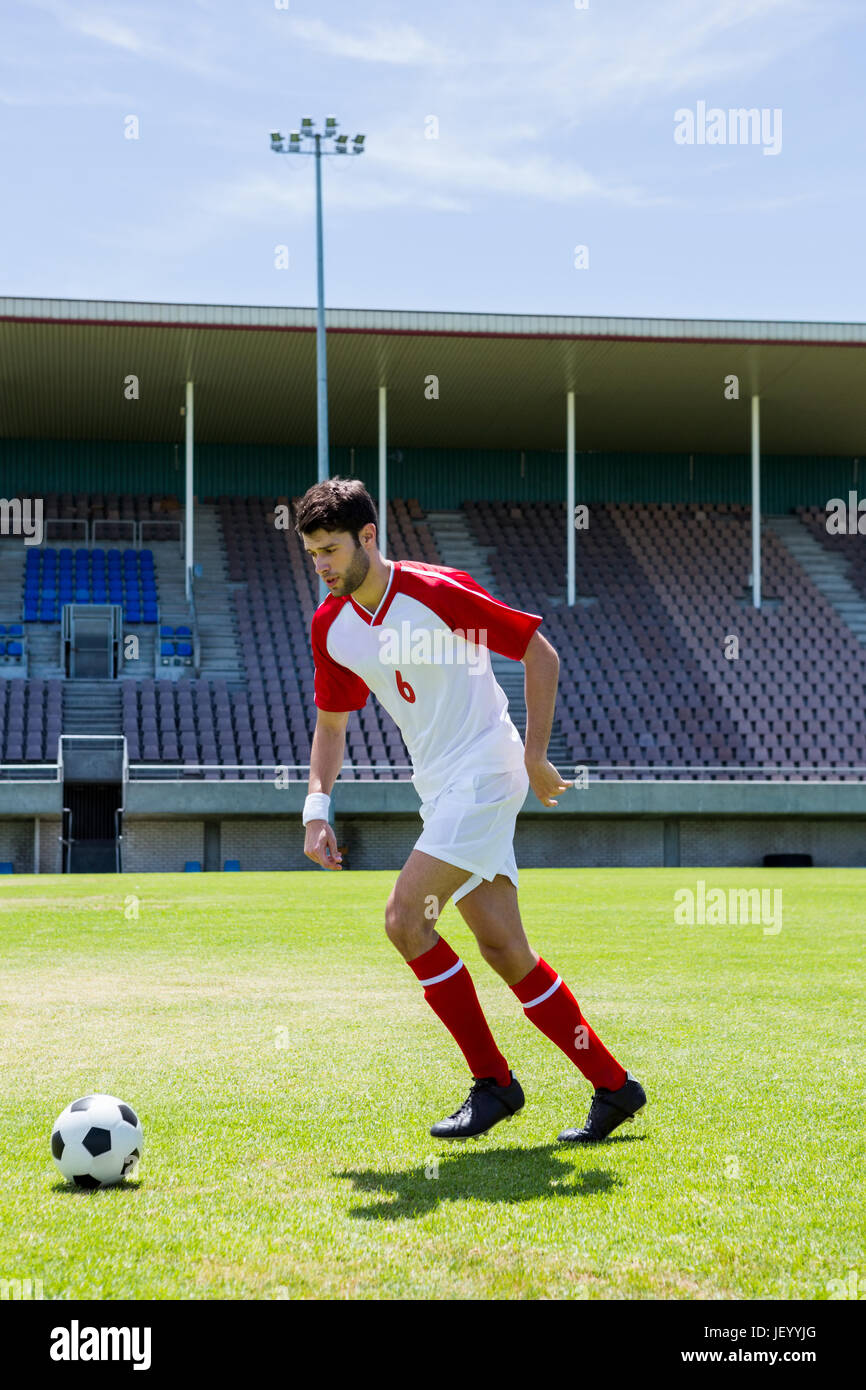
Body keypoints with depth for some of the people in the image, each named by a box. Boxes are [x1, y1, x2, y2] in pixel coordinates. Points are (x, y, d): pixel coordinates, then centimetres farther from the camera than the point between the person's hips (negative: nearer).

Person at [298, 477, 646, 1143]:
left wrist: (535, 756, -9)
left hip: (485, 774, -7)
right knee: (505, 949, 4)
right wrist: (317, 806, 2)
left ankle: (493, 1081, -4)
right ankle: (613, 1086, 14)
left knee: (406, 918, -17)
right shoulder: (331, 626, 5)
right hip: (440, 791, 7)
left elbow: (540, 652, -9)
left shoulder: (438, 591, -15)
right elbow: (331, 722, 16)